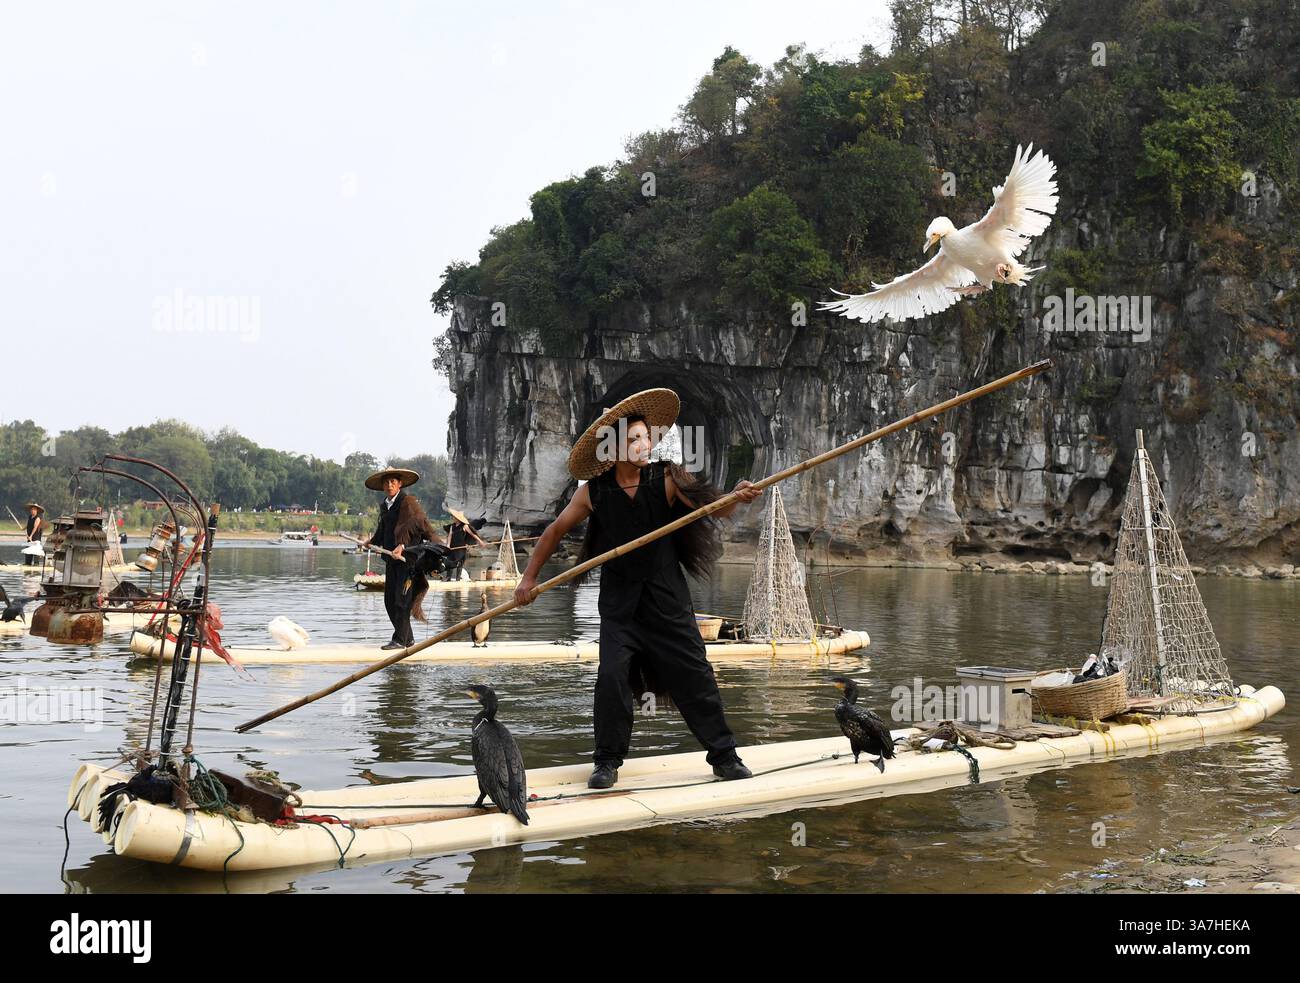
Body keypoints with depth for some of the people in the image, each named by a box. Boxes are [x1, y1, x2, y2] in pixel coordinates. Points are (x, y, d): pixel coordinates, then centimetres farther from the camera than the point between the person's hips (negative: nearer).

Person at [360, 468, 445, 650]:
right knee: (389, 601, 8)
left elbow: (418, 525, -18)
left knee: (402, 599, -10)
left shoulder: (408, 502, -8)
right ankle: (408, 638, 16)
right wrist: (371, 541, 23)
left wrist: (403, 546, -26)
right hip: (391, 558, 8)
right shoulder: (385, 506, 16)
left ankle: (400, 640, -6)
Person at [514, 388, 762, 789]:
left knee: (695, 675, 1)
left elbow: (710, 506, -19)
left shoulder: (666, 479, -7)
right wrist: (529, 577, 6)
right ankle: (607, 761, 7)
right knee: (612, 677, -9)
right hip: (619, 602, 0)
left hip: (667, 599, 0)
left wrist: (735, 498, -41)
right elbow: (556, 530, 7)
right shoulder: (594, 492, -4)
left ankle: (724, 755, 13)